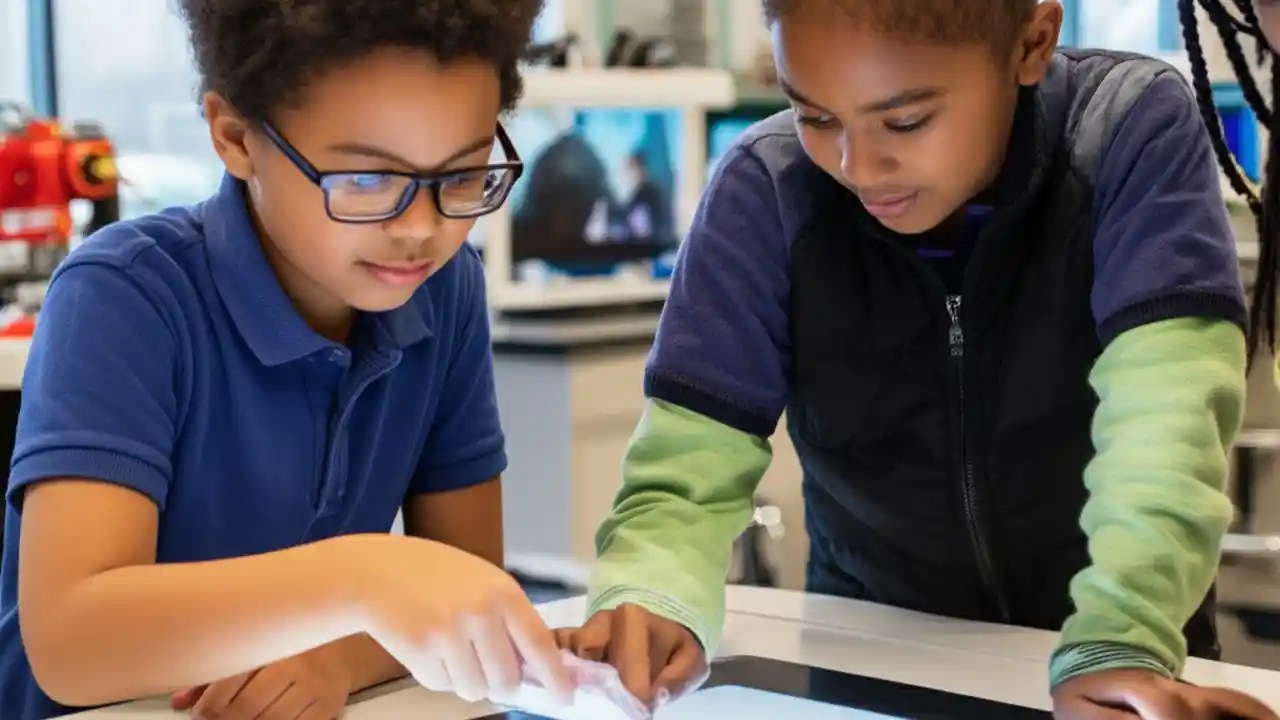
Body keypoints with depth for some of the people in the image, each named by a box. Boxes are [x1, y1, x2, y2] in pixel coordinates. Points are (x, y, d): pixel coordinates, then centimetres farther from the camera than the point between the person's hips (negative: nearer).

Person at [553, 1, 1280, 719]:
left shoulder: (1136, 132, -16)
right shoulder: (767, 188, -13)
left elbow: (1165, 413, -26)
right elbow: (688, 475, -16)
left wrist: (1118, 645, -40)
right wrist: (648, 607, -35)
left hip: (1111, 658, 0)